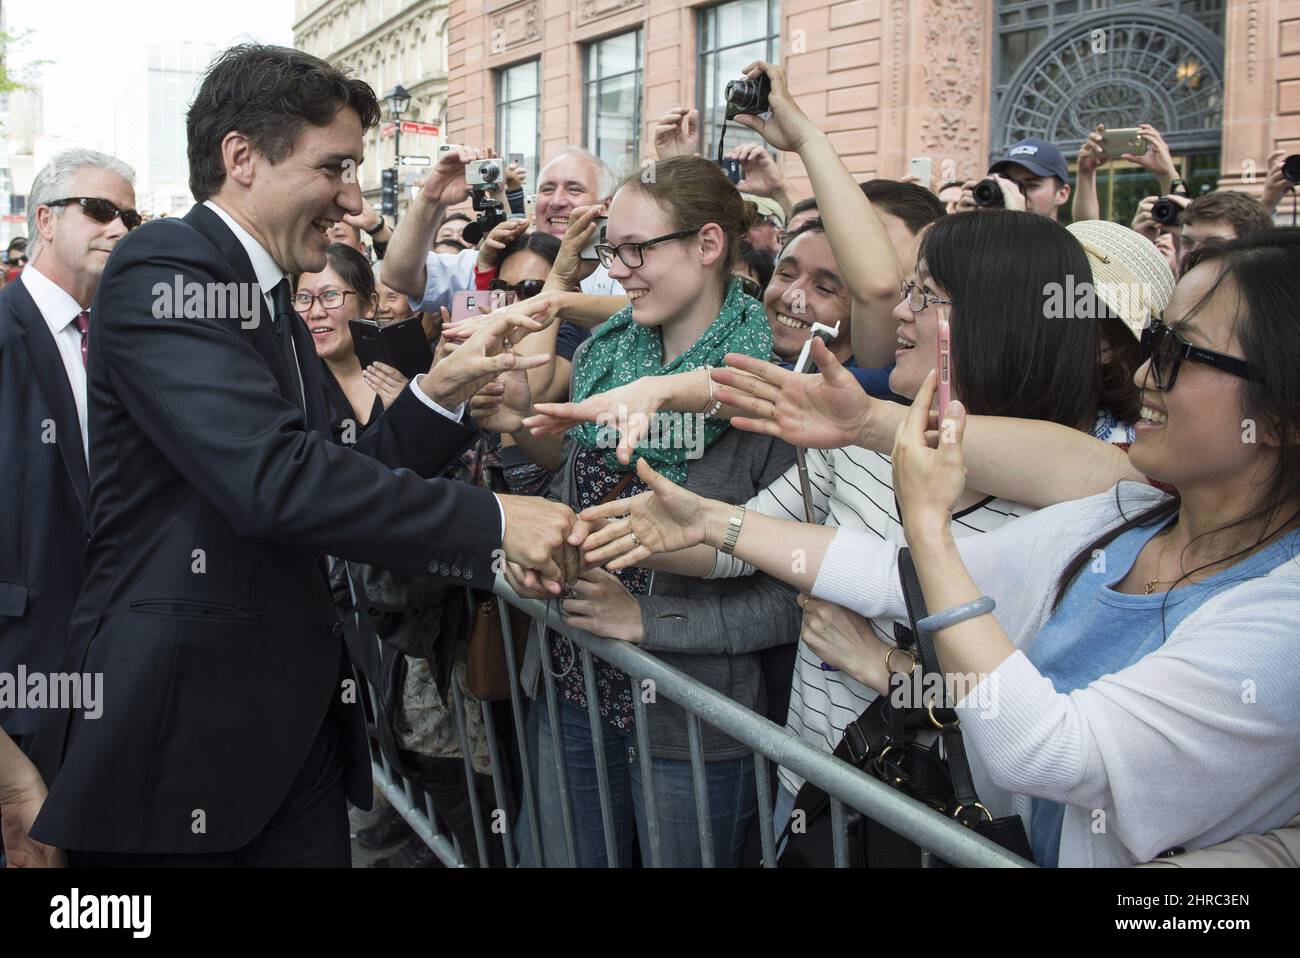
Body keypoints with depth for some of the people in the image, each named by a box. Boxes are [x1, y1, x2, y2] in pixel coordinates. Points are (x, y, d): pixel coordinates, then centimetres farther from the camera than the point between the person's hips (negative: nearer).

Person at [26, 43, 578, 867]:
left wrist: (442, 390, 0)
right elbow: (273, 476, -26)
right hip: (180, 729, -8)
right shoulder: (163, 269, -14)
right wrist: (492, 523, -23)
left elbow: (333, 476, 13)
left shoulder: (272, 303, 15)